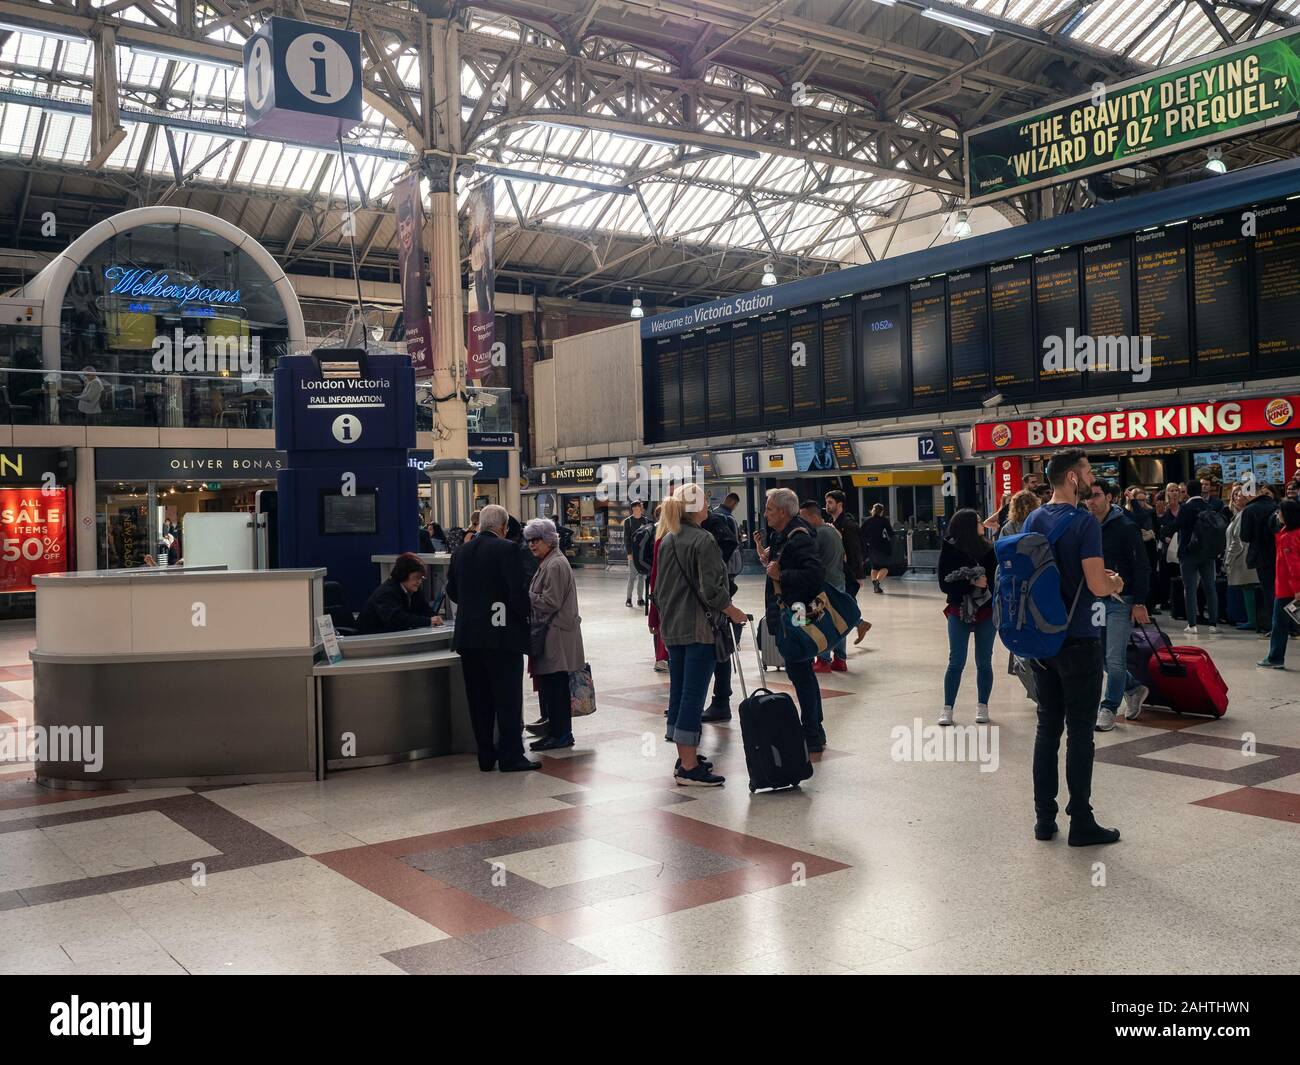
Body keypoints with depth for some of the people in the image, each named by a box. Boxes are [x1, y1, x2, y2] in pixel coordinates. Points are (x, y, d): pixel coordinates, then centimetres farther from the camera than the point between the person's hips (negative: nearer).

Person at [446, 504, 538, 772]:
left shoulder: (461, 552, 8)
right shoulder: (507, 550, -11)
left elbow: (452, 591, 14)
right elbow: (518, 591, -15)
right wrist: (523, 616, 0)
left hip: (468, 636, 6)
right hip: (502, 635, -6)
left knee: (479, 700, 11)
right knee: (508, 698, 1)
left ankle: (486, 757, 16)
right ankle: (511, 756, 3)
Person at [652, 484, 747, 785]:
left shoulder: (667, 541, 11)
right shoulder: (703, 541, -14)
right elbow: (711, 588, -18)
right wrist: (732, 611, -4)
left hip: (672, 627, 8)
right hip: (699, 628, -8)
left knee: (678, 690, 13)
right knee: (694, 695, -6)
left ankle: (684, 756, 23)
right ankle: (689, 767, -3)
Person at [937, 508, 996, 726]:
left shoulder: (988, 549, -1)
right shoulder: (950, 550, -7)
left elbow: (996, 577, 1)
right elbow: (945, 584, -10)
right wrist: (971, 582, -20)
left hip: (987, 612, 2)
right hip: (960, 612, -2)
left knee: (984, 662, 9)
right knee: (956, 662, 1)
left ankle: (982, 706, 21)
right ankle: (947, 708, 10)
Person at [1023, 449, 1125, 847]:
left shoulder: (1032, 521, 7)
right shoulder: (1084, 523, -15)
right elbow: (1097, 585, -21)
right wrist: (1114, 583, 2)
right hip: (1078, 642, -6)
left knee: (1047, 727, 12)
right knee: (1079, 732, 1)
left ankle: (1044, 818, 17)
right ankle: (1081, 822, 8)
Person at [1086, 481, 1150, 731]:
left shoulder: (1125, 527, -10)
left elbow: (1142, 567, -10)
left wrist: (1139, 603, -14)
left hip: (1121, 601, -6)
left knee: (1114, 659, -5)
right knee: (1102, 657, 11)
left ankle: (1108, 708, 6)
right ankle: (1134, 689, 33)